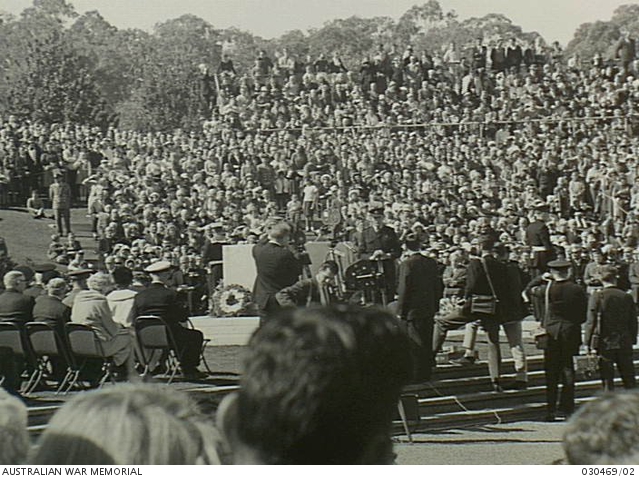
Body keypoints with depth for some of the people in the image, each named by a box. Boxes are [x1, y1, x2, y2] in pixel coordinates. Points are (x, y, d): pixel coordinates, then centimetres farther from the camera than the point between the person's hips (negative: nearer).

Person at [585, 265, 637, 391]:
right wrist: (632, 340, 15)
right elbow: (633, 322, 5)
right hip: (624, 345, 3)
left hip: (604, 344, -3)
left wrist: (588, 343, -3)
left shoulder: (597, 296, -11)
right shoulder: (627, 297, -1)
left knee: (607, 380, 4)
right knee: (629, 380, 11)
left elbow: (591, 321, -10)